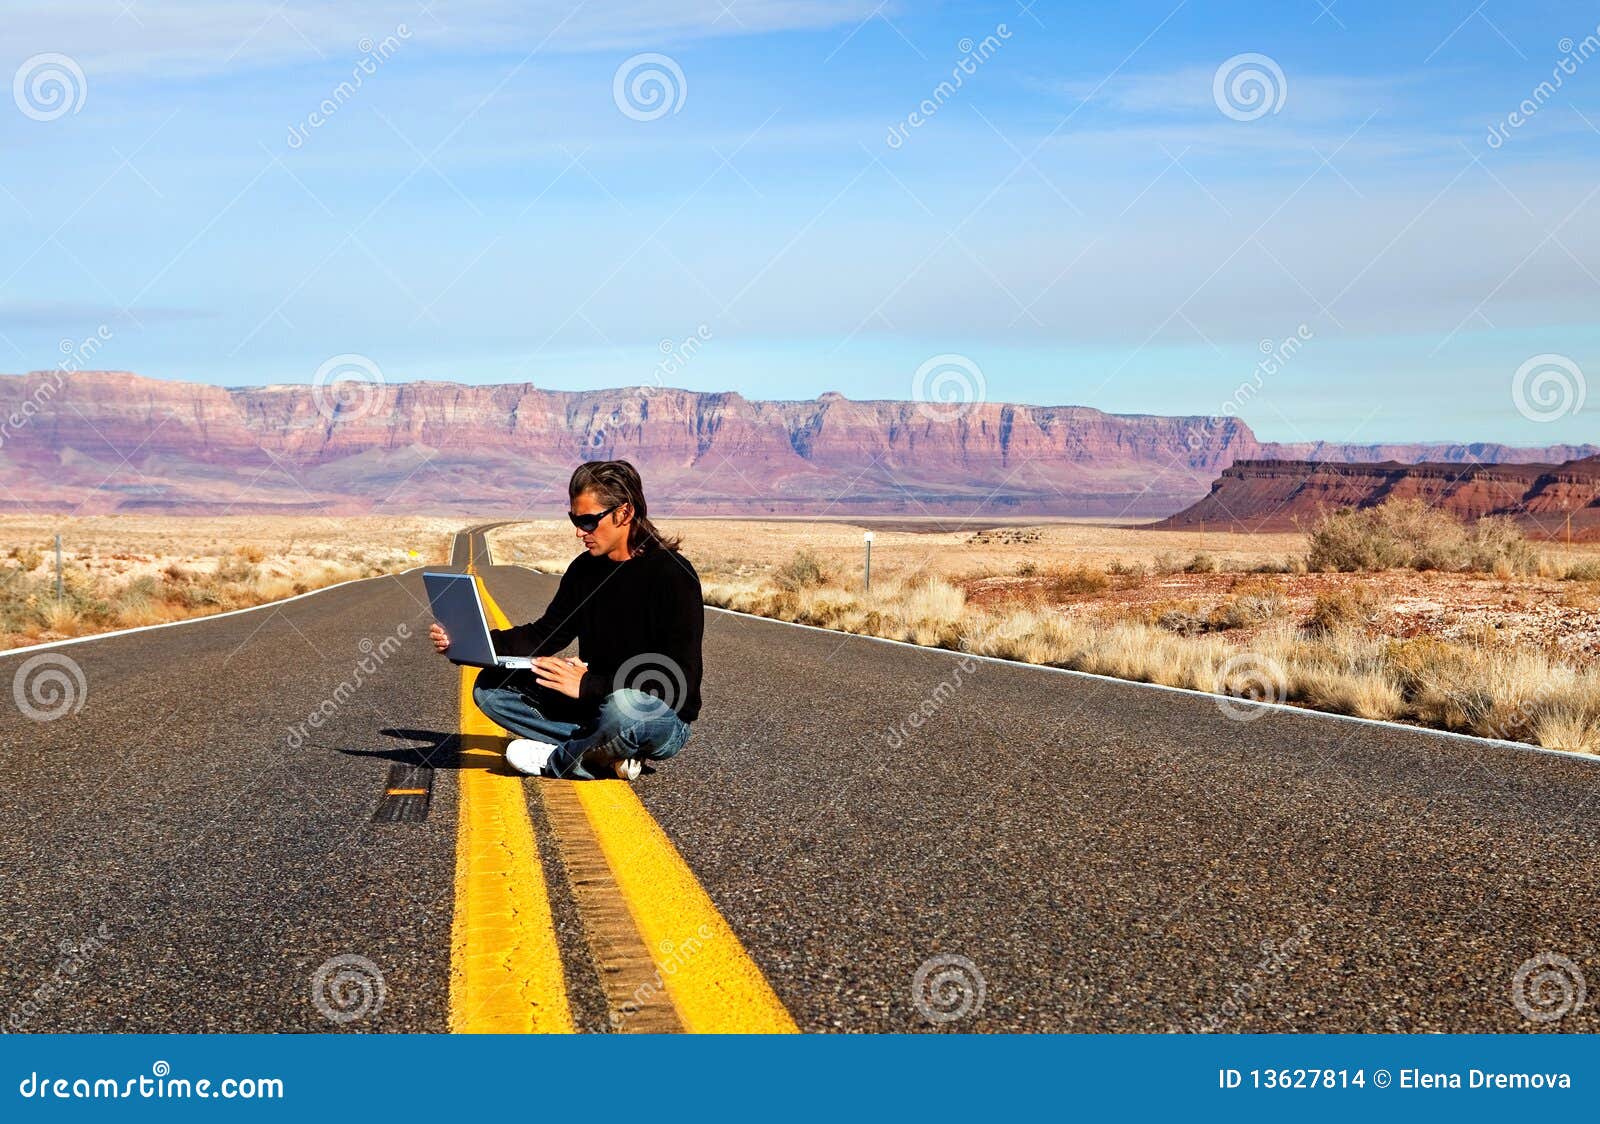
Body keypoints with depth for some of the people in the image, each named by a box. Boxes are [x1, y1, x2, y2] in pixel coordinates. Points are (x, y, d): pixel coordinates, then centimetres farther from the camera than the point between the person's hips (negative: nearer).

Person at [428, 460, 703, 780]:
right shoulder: (585, 569, 6)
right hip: (596, 708, 8)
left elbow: (677, 681, -22)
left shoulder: (673, 574, -17)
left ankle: (555, 760, -11)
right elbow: (544, 635, 13)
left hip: (664, 719, -8)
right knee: (490, 686, -4)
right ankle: (606, 757, -14)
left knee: (623, 706, -43)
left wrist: (588, 686, -27)